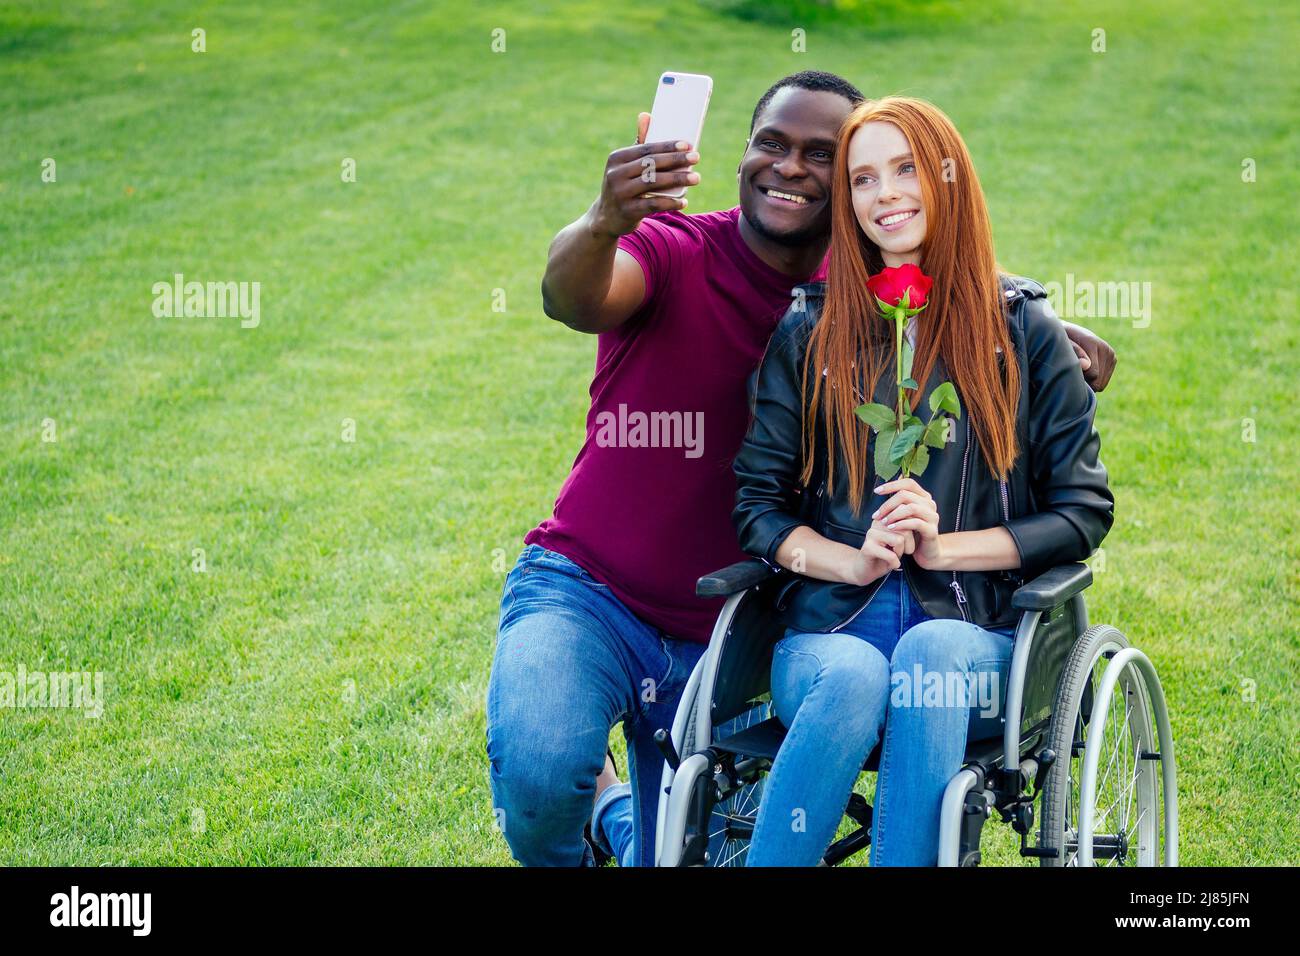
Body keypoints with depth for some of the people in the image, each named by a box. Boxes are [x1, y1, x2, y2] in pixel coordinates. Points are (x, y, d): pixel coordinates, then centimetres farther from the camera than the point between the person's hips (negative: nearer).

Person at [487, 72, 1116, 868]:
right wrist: (605, 223, -58)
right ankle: (563, 848, 3)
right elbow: (570, 299, -34)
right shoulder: (675, 253, -14)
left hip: (720, 638, 5)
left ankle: (617, 819, 47)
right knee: (539, 768, -34)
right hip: (584, 589, -4)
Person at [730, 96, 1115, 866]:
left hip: (973, 633, 0)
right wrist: (855, 562, -7)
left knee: (930, 656, -37)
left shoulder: (1026, 333, 11)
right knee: (850, 676, -35)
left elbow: (1085, 510, 7)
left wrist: (944, 546, -6)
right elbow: (759, 504, 12)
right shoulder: (810, 337, 14)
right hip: (832, 627, 1)